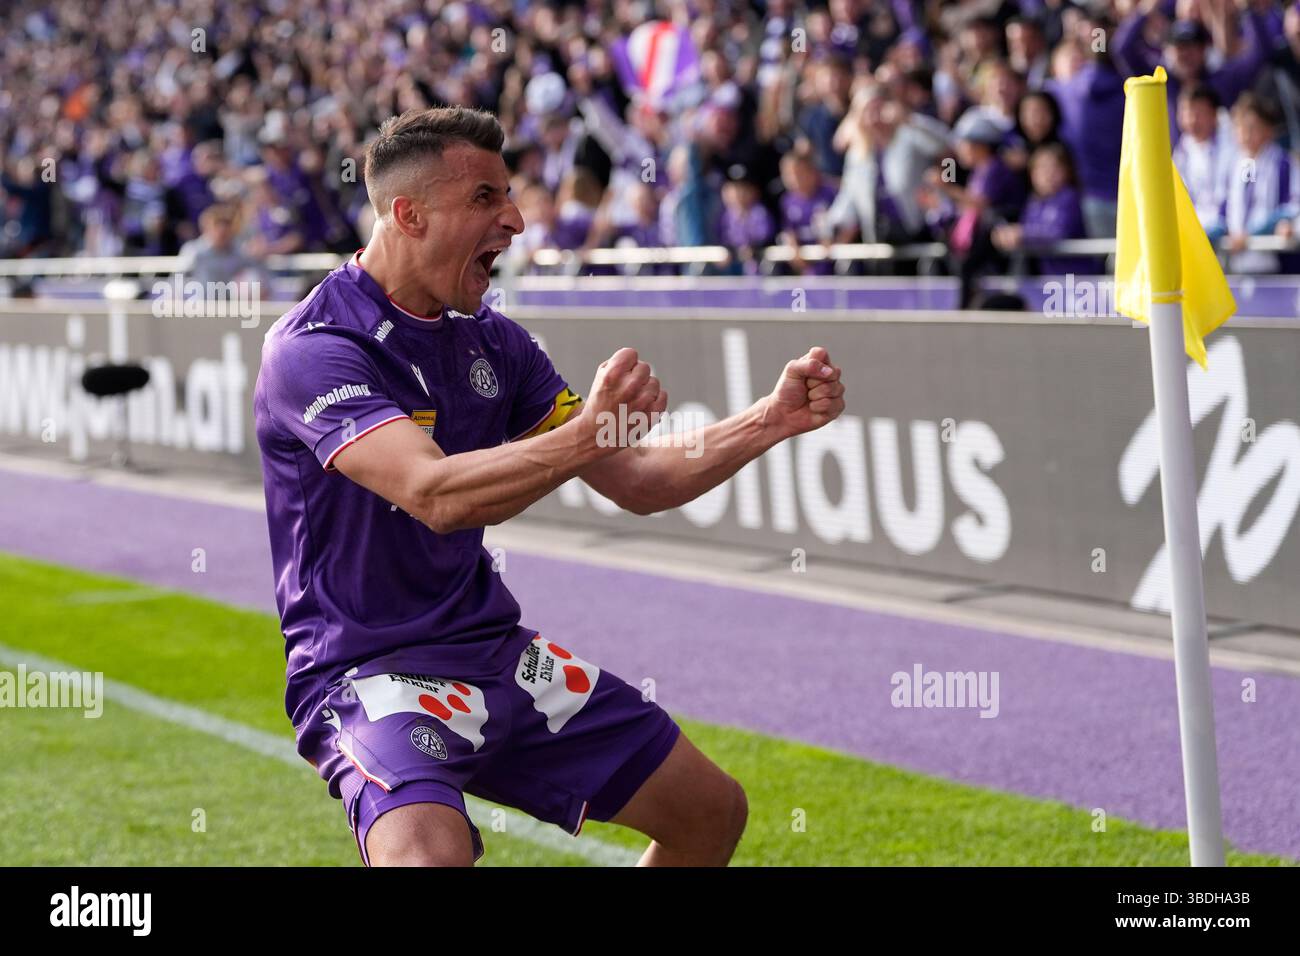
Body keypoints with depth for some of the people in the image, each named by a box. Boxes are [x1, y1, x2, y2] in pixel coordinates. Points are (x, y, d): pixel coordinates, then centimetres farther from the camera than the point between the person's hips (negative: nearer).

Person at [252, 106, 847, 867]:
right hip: (368, 670, -8)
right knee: (430, 856, -36)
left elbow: (634, 481, 10)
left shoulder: (493, 342, 7)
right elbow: (434, 495, -33)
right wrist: (586, 433, -46)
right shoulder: (314, 347, -17)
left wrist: (772, 419, -2)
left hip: (496, 653, 8)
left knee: (712, 811, 11)